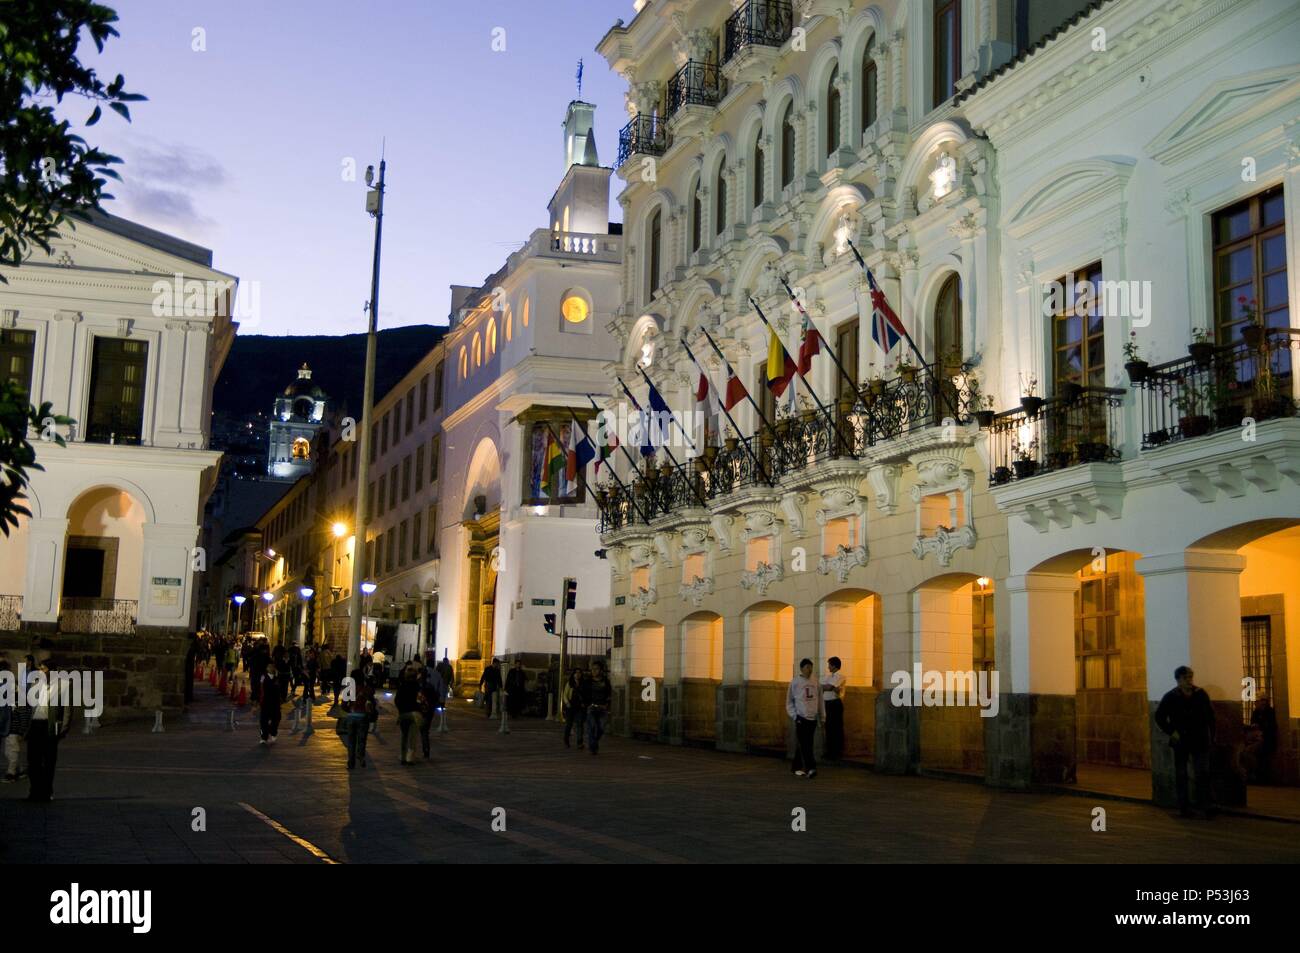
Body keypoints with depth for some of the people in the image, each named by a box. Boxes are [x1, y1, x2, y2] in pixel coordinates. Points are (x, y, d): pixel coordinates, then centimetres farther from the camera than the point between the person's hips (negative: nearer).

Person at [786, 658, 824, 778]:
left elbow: (820, 700, 13)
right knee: (804, 744, -10)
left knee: (807, 744, 9)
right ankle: (811, 767, -13)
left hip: (813, 718, 4)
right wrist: (794, 715, -7)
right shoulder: (795, 682, -4)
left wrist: (822, 716, 12)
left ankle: (796, 767, 20)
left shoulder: (815, 682, 7)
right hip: (801, 717, -4)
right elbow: (789, 701, 1)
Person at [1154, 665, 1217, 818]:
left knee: (1203, 774, -5)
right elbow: (1159, 717, 2)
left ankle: (1206, 807, -4)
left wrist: (1211, 736, 4)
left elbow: (1210, 715, 9)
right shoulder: (1170, 697, -3)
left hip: (1200, 741, 1)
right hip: (1181, 742, -1)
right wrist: (1171, 731, -8)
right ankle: (1184, 807, 13)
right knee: (1181, 775, 6)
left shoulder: (1201, 694, 2)